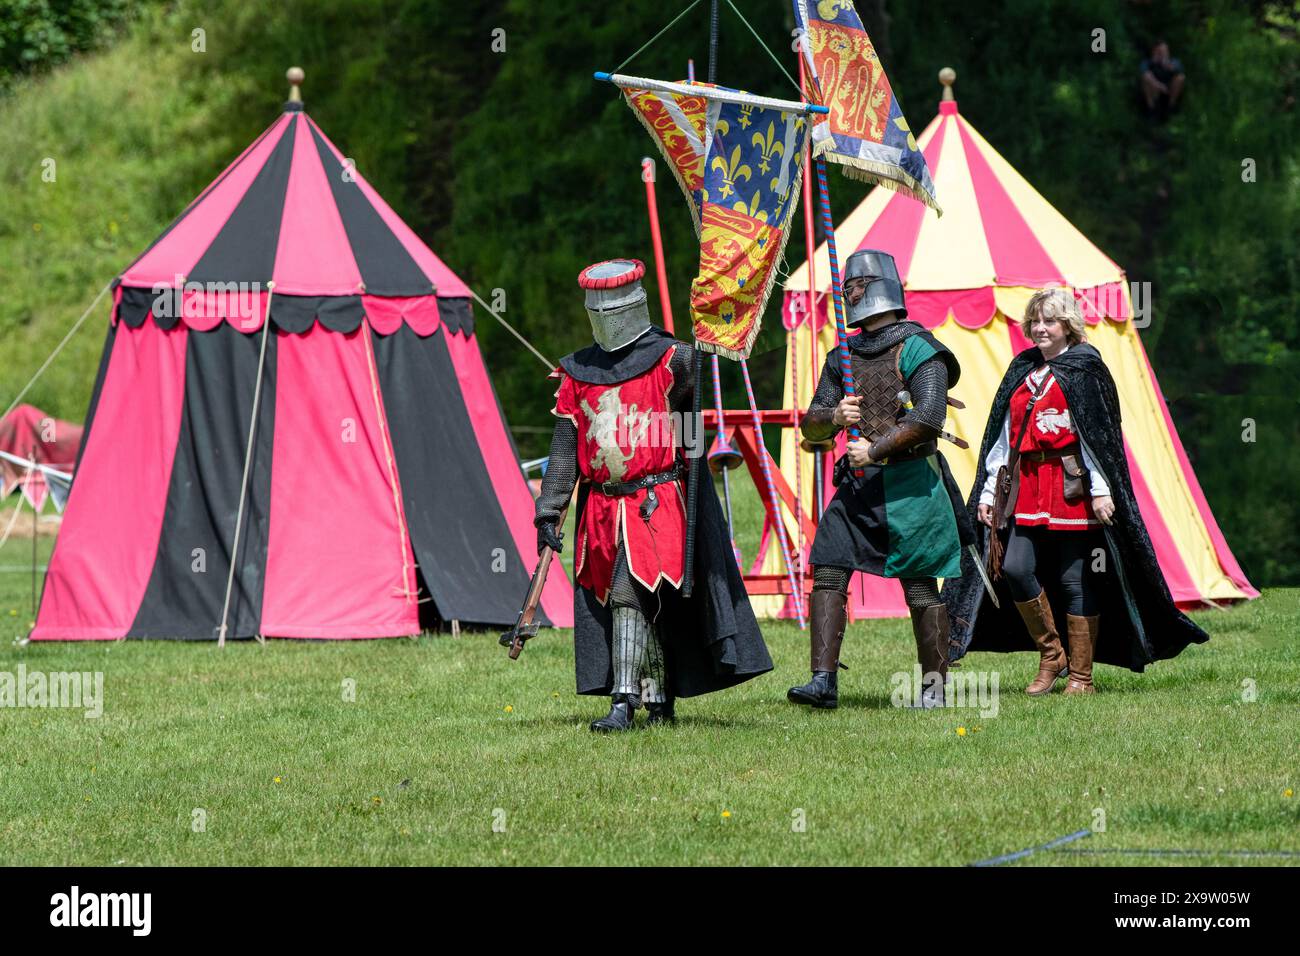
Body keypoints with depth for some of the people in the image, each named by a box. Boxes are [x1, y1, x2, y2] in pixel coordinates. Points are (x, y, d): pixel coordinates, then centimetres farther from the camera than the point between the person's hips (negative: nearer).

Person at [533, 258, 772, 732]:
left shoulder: (671, 359, -1)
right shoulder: (578, 372, 13)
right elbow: (564, 448, 13)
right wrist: (548, 512, 8)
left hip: (656, 502, -5)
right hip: (601, 509, 5)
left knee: (628, 593, -17)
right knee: (649, 604, 9)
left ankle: (623, 704, -17)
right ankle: (660, 700, 18)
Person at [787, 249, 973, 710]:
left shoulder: (917, 348, -7)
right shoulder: (843, 356, 14)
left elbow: (929, 415, -19)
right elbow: (811, 426, 14)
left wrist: (875, 449, -18)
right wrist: (833, 417, -9)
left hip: (909, 481, -6)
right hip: (858, 482, 7)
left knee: (920, 585, -2)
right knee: (827, 572, -5)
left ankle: (935, 686, 7)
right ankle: (824, 680, -6)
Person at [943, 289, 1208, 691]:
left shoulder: (1085, 368, -1)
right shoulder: (1022, 370, 16)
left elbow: (1100, 434, -7)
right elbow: (1003, 435, 17)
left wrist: (1101, 489, -15)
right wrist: (988, 491, 13)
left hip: (1072, 487, -6)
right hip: (1028, 487, 6)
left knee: (1075, 580, -3)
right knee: (1014, 569, -7)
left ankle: (1081, 676, 4)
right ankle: (1050, 656, 10)